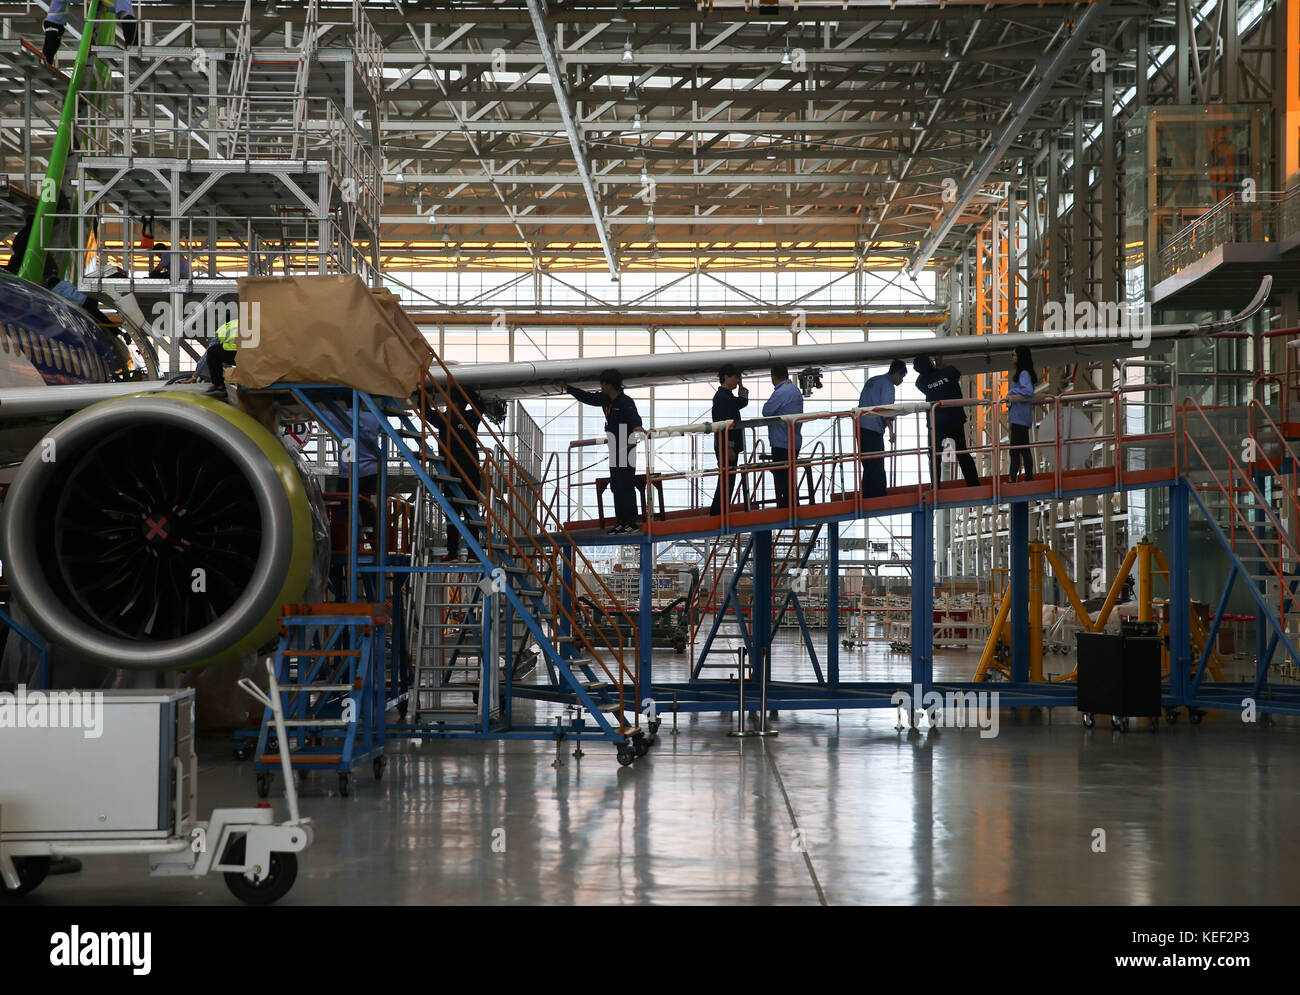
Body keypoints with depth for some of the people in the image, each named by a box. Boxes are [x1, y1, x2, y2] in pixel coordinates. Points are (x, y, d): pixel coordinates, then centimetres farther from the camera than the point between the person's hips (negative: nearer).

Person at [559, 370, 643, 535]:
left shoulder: (626, 402, -16)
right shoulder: (605, 400, 9)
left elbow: (634, 416, -32)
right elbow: (587, 397, 22)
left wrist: (637, 427, -54)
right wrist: (568, 388, 27)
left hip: (627, 447, -9)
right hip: (615, 449, 9)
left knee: (626, 486, -9)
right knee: (616, 486, 9)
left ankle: (631, 523, -7)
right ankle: (621, 521, 14)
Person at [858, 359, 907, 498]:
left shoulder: (871, 381, 21)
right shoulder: (887, 385, -6)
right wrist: (892, 431, -15)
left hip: (861, 428, 8)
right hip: (874, 429, -8)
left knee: (868, 467, 10)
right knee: (877, 469, -8)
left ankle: (866, 498, 9)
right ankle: (878, 498, -11)